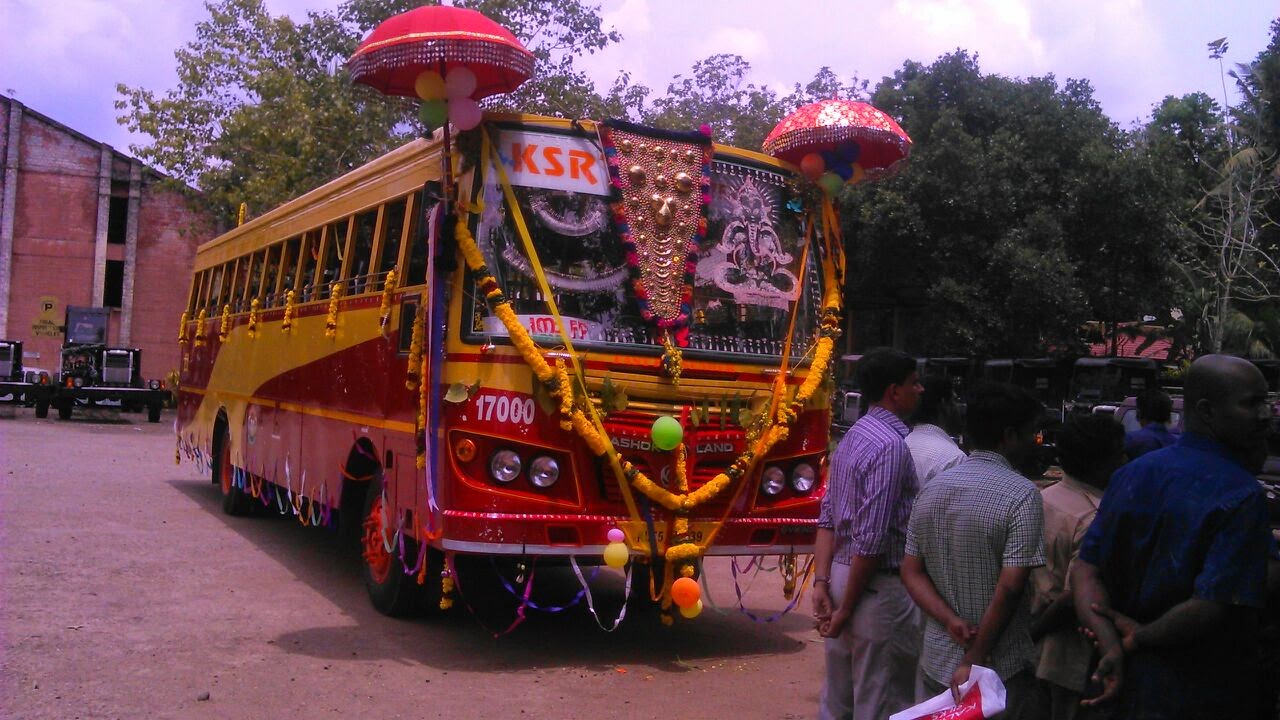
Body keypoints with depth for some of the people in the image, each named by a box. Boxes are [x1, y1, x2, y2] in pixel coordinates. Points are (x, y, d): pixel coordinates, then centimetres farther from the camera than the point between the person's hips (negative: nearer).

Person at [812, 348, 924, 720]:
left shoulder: (852, 437, 10)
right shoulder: (891, 445, -18)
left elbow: (827, 518, 8)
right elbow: (872, 539, -22)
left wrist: (821, 582, 4)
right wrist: (846, 608, -15)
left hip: (842, 575, 9)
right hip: (878, 589, -9)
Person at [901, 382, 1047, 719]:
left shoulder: (932, 490, 4)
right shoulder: (1022, 494, -15)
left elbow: (911, 572, 3)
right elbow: (1009, 588, -19)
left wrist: (951, 622, -9)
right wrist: (974, 662, -15)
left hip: (937, 663, 6)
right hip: (1001, 672, -6)